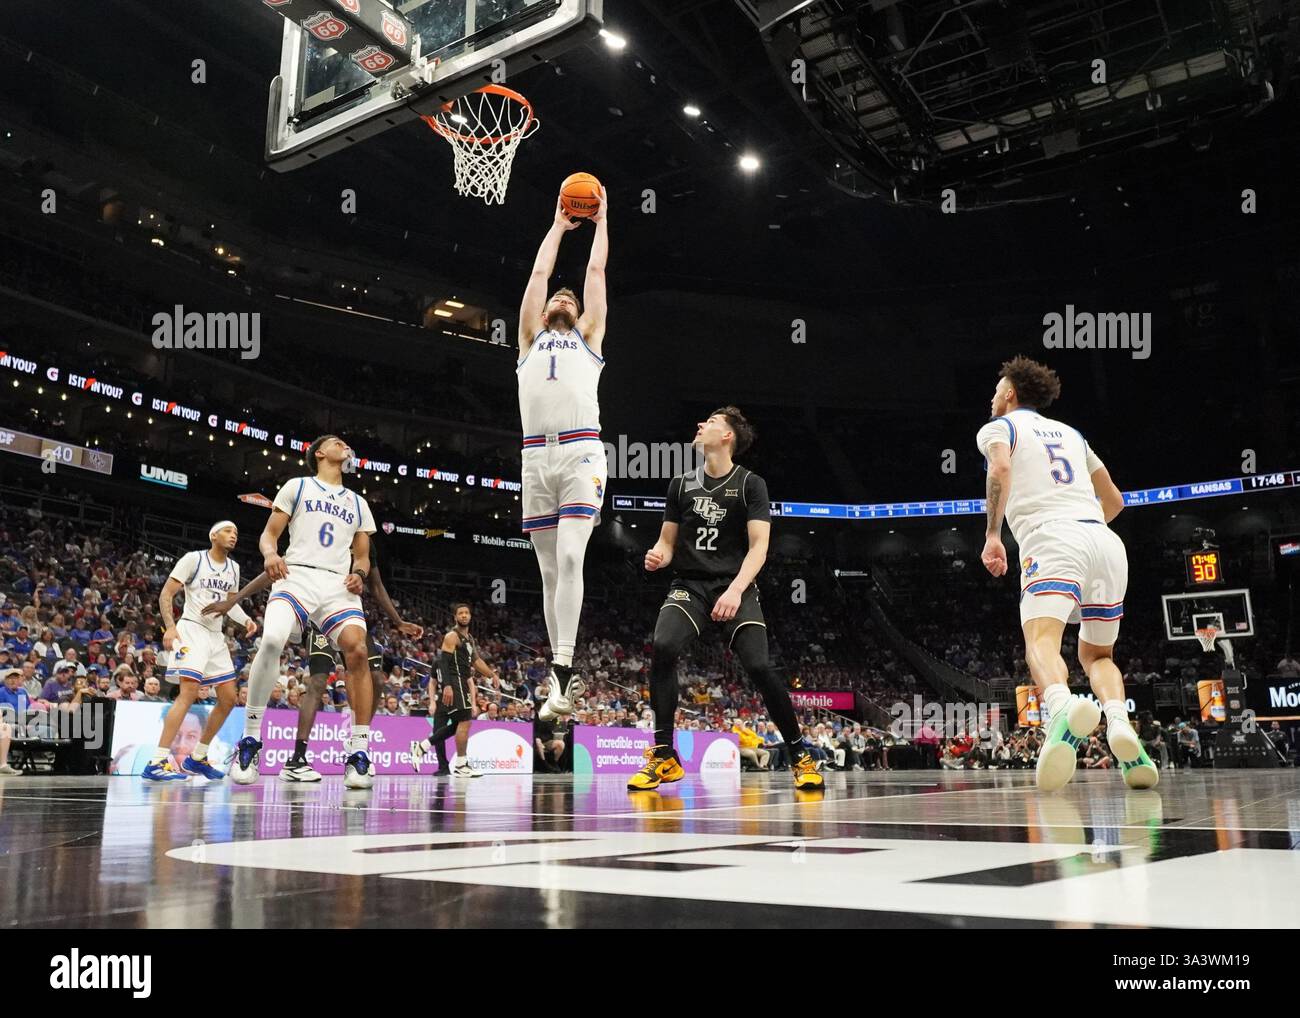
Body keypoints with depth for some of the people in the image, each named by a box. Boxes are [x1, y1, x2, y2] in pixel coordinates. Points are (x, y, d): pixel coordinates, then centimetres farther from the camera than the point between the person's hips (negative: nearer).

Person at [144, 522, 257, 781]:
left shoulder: (233, 568, 13)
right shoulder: (193, 558, -6)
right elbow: (166, 594, -8)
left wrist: (246, 620, 5)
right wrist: (170, 626, -22)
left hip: (216, 635, 8)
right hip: (192, 629, -8)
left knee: (228, 699, 6)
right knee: (189, 692, -24)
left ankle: (197, 758, 18)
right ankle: (156, 763, -25)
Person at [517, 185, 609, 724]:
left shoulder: (589, 336, 21)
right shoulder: (531, 336, 26)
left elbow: (596, 269, 24)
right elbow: (539, 272, 29)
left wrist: (600, 221, 36)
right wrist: (559, 225, 39)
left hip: (581, 452, -3)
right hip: (536, 457, 3)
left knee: (570, 558, -18)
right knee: (550, 571, 3)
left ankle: (562, 669, -19)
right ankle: (566, 674, 10)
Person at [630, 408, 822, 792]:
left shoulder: (750, 484, 1)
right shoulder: (681, 484, 13)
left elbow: (759, 546, -7)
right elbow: (668, 541, 16)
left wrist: (735, 590, -23)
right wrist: (657, 555, -9)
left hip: (735, 587, -2)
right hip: (688, 586, 3)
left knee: (758, 665, -20)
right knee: (663, 648, -25)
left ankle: (800, 756, 1)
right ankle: (664, 756, -15)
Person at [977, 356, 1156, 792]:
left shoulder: (998, 426, 15)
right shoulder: (1069, 432, 32)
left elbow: (1001, 468, -10)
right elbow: (1114, 500, 34)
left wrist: (992, 535, -6)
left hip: (1050, 539, -5)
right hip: (1106, 542, 6)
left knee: (1041, 640, -22)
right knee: (1097, 655, 16)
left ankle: (1062, 707, -54)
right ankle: (1120, 723, -13)